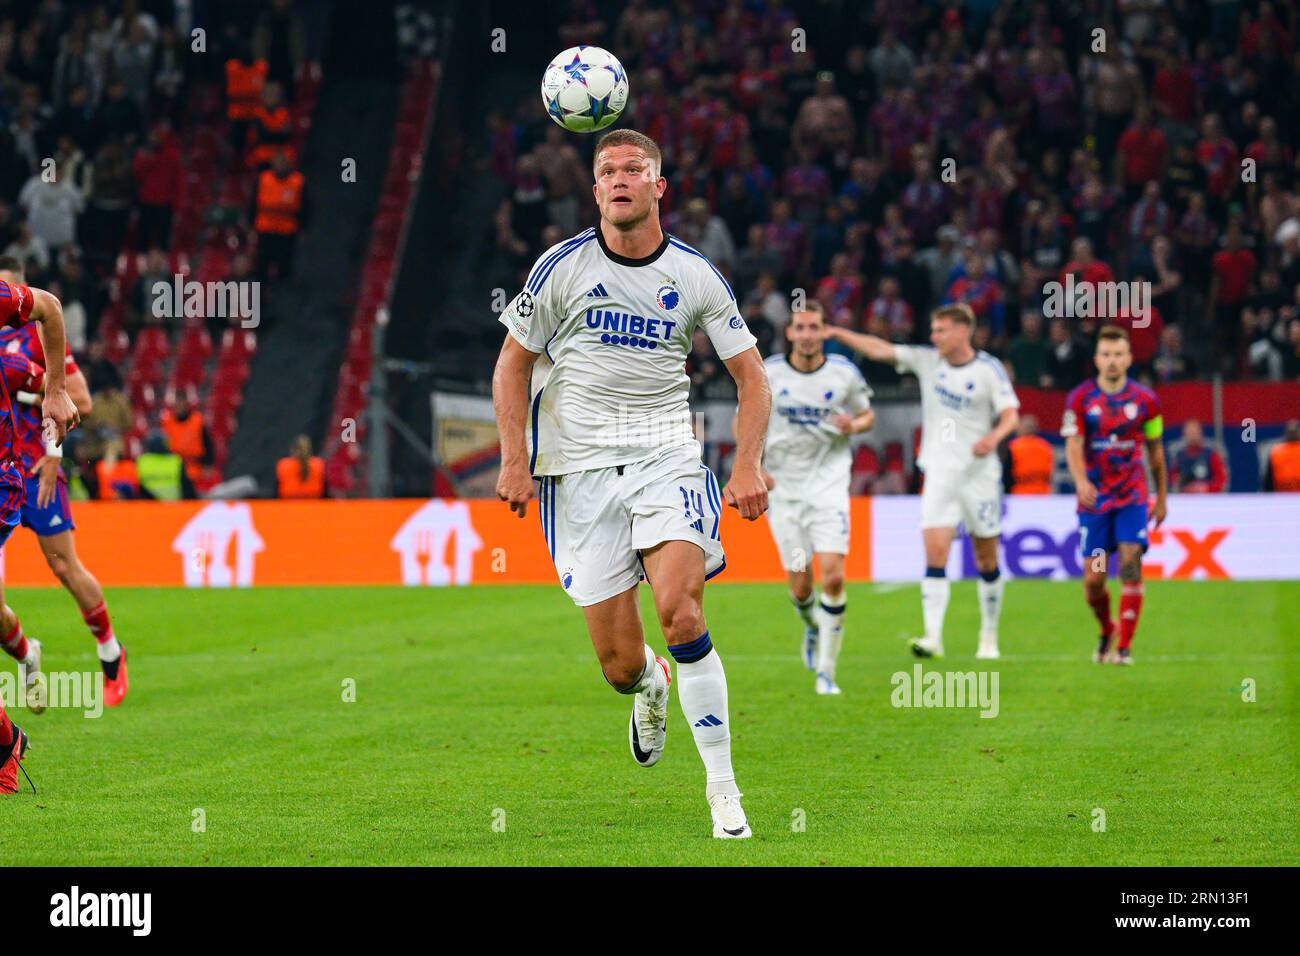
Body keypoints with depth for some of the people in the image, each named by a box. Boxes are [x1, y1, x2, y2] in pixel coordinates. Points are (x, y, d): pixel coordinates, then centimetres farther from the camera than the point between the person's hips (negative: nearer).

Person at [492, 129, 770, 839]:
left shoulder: (695, 275, 3)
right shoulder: (562, 266, 0)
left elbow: (750, 374, 10)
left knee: (678, 610, -24)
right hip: (579, 469, 0)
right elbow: (512, 363, 8)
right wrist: (514, 459, -2)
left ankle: (723, 787, -13)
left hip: (667, 456, 0)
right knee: (620, 664, -4)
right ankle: (651, 689, 36)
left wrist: (748, 465, -3)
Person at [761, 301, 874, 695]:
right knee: (800, 587, 0)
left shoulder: (844, 373, -3)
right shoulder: (767, 374, -3)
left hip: (829, 486, -1)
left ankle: (826, 670, -5)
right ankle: (812, 629, 37)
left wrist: (853, 425, -11)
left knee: (833, 576, -16)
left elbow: (867, 414, 13)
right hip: (783, 489, 1)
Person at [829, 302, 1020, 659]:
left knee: (987, 560, 6)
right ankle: (933, 637, -19)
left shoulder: (989, 369, -5)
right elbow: (880, 350, 1)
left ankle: (989, 636, 22)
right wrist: (839, 333, -8)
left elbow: (1012, 415, -9)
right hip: (939, 474, 2)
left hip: (980, 473, -2)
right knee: (935, 554, -13)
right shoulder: (927, 361, 4)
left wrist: (995, 436, -29)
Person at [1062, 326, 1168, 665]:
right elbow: (1073, 446, -9)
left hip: (1132, 497, 0)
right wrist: (1081, 481, -27)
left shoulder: (1145, 400, 2)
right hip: (1094, 499, 0)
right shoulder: (1080, 399, -1)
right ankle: (1108, 630, 29)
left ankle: (1123, 647, -10)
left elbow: (1155, 450, 12)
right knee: (1093, 579, -1)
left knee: (1131, 566, -15)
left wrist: (1162, 497, 15)